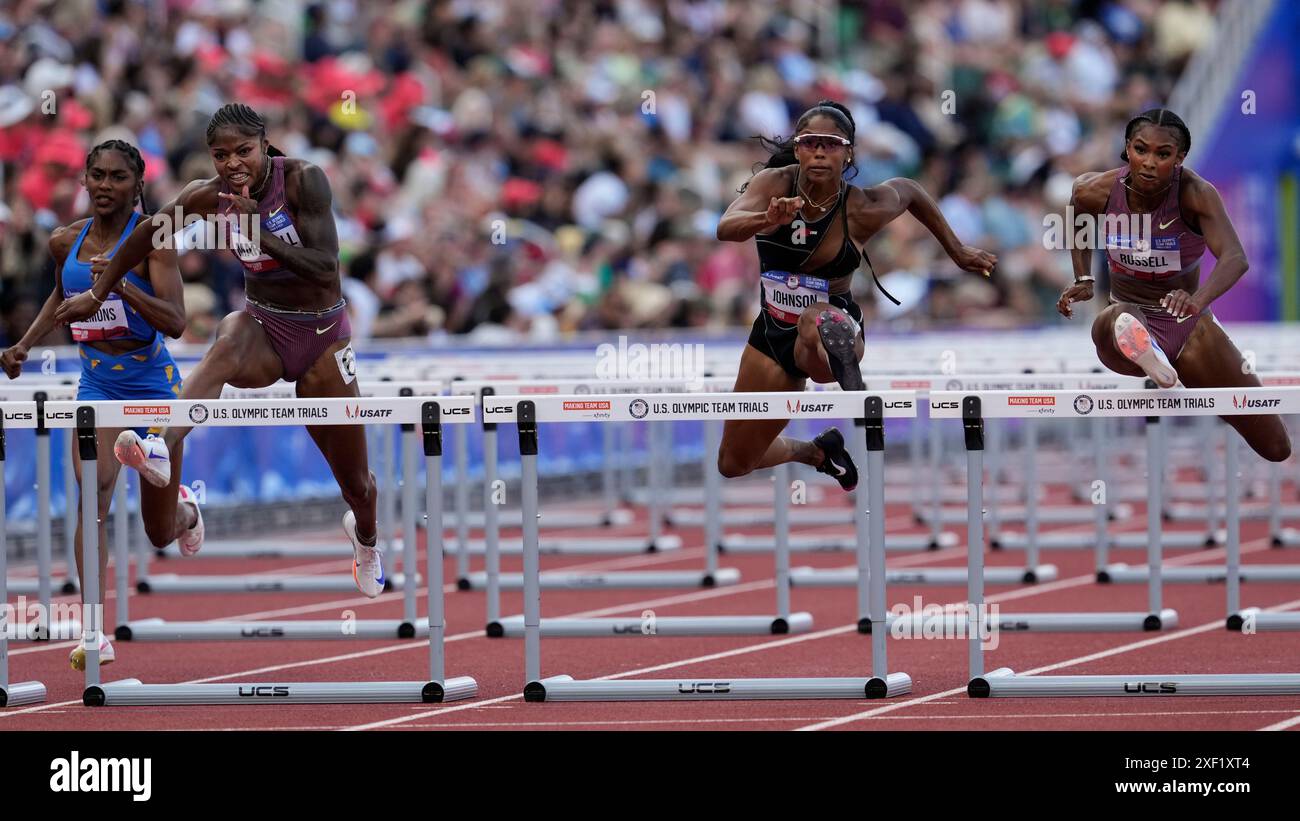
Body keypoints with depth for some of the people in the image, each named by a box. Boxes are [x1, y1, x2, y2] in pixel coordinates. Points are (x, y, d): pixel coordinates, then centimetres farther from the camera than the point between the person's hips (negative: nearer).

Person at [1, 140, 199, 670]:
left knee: (160, 534, 11)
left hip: (152, 383, -3)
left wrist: (123, 287, -36)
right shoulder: (66, 242, 0)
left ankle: (184, 508, 51)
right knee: (92, 491, -24)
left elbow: (175, 323, -22)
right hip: (97, 383, 3)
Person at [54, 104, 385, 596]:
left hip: (321, 335, -1)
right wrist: (96, 295, 12)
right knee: (227, 345, -40)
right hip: (261, 328, 1)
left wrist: (262, 234, -36)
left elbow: (326, 268, -25)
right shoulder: (209, 196, -9)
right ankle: (164, 450, -66)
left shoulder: (303, 180, -20)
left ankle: (365, 539, 49)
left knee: (354, 482, 11)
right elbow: (148, 233, 6)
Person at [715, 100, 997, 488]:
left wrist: (957, 251, 17)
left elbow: (909, 191, 7)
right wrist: (768, 220, -55)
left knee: (816, 322, -44)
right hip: (773, 329, 4)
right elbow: (726, 228, -33)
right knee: (734, 464, 18)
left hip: (835, 325, -4)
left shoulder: (863, 210, -17)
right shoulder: (773, 183, -15)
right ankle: (819, 451, 43)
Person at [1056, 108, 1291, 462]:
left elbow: (1236, 257, -38)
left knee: (1276, 449, 7)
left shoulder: (1195, 193, -22)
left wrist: (1199, 300, -59)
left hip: (1189, 325, 0)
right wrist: (1083, 280, 3)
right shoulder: (1098, 191, -13)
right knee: (1113, 323, -43)